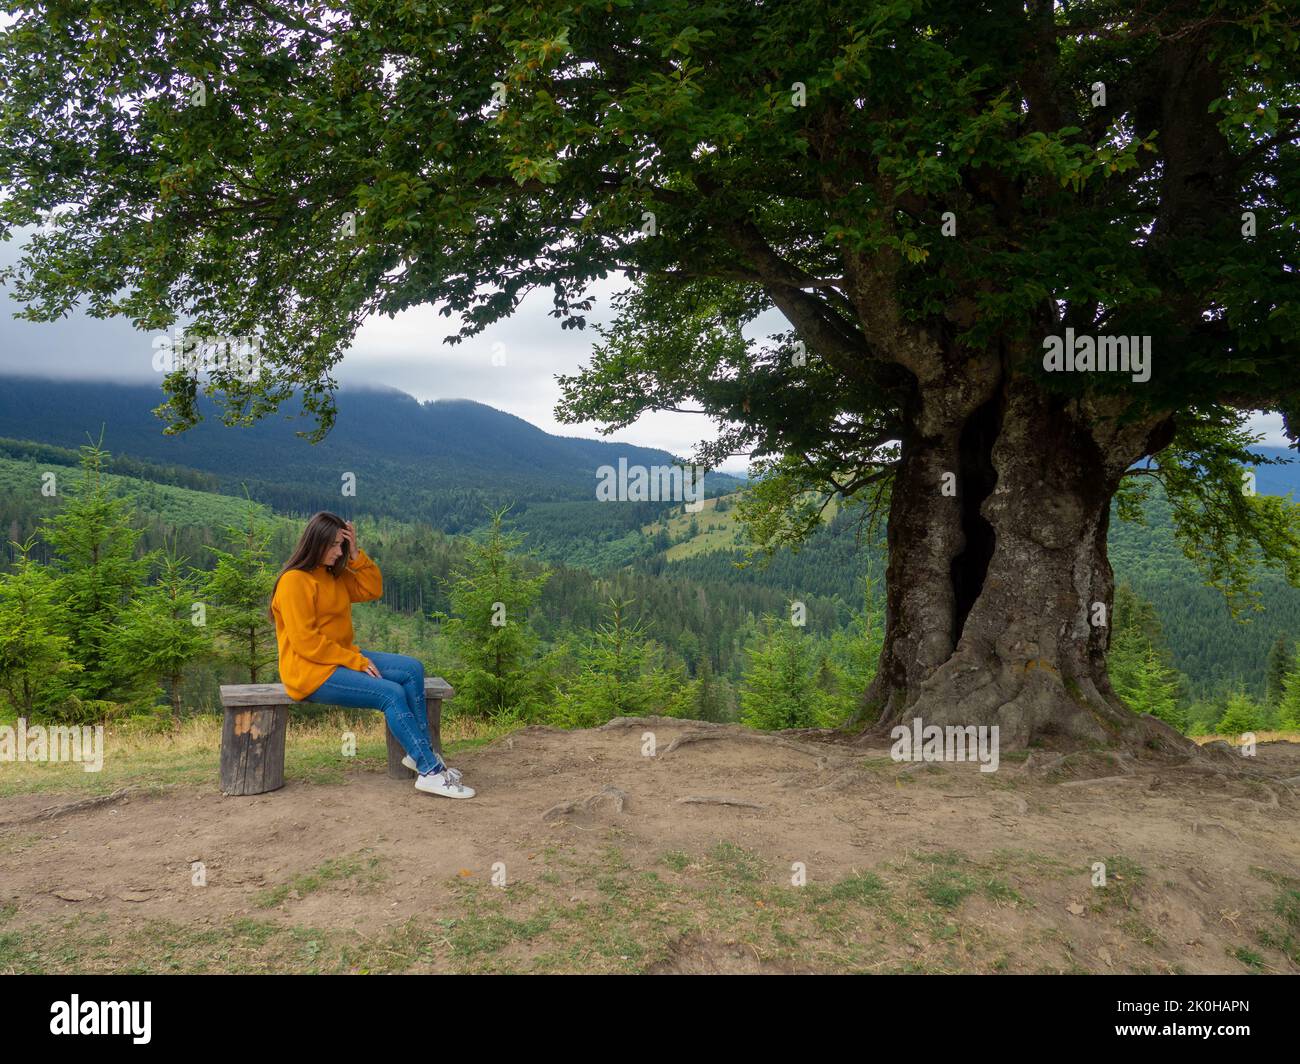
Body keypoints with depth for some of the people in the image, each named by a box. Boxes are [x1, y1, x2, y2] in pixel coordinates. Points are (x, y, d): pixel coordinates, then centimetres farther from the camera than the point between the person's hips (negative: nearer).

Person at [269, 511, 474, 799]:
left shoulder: (333, 575, 12)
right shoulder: (294, 581, -15)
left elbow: (372, 590, 11)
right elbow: (305, 641, -20)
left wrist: (355, 554, -3)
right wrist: (356, 661, -18)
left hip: (341, 657, 9)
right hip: (310, 670, -9)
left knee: (412, 669, -5)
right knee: (392, 693, -23)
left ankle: (421, 752, -7)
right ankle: (430, 772, -21)